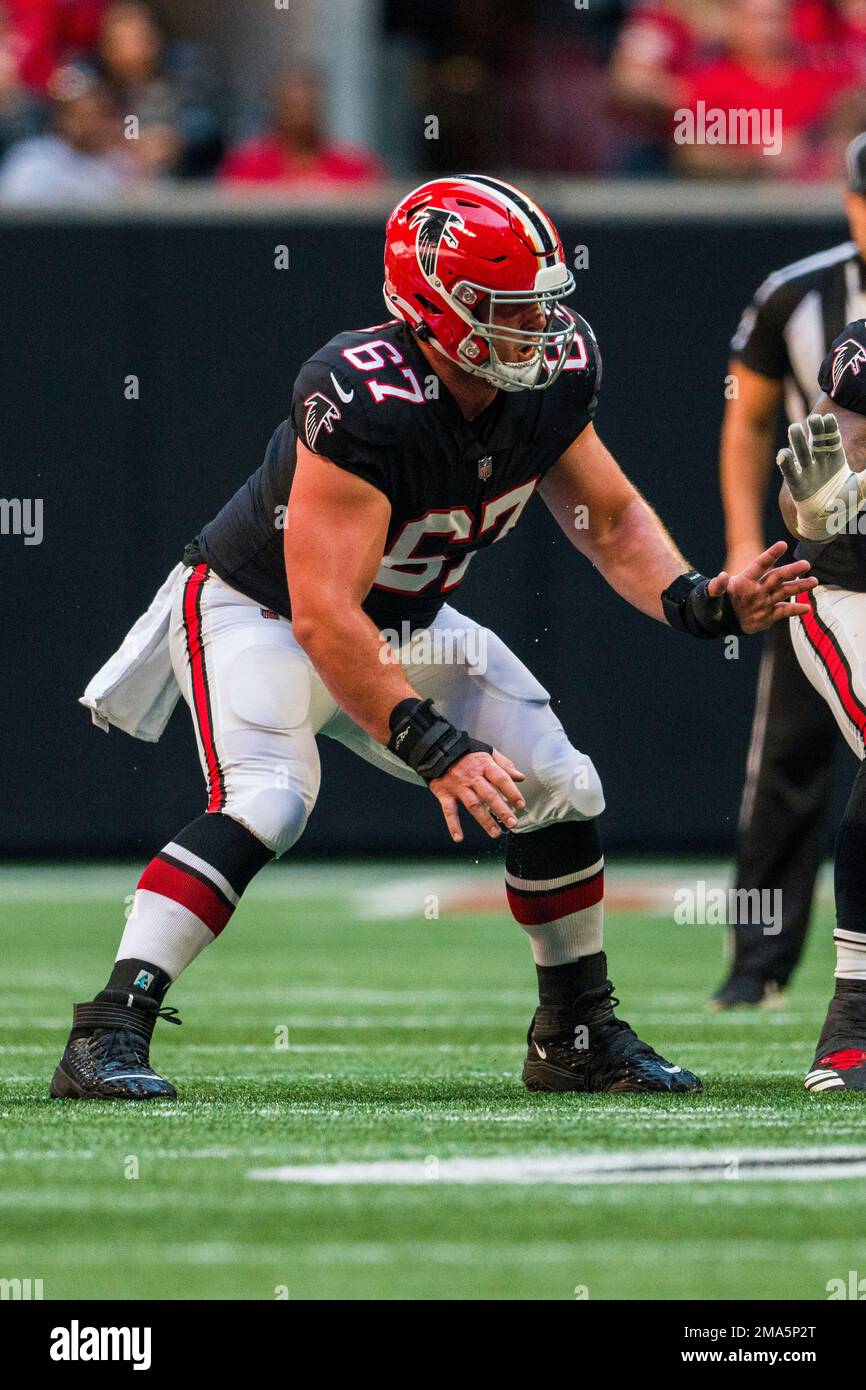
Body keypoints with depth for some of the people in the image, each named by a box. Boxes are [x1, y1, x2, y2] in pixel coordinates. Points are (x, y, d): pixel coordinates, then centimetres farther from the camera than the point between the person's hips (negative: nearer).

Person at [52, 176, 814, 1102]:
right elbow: (323, 617, -38)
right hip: (255, 607, -7)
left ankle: (578, 1039, 22)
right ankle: (107, 1038, -31)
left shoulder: (552, 375, -15)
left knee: (559, 788, 3)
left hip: (405, 625, 7)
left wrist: (699, 601, -17)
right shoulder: (363, 403, -37)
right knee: (265, 800, -31)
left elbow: (612, 519, 2)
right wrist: (435, 749, -42)